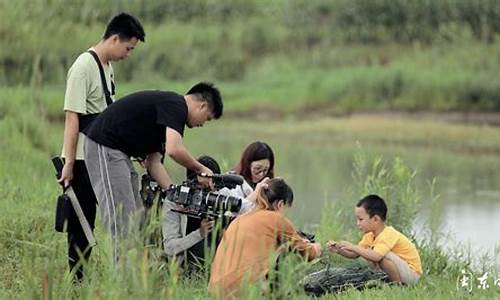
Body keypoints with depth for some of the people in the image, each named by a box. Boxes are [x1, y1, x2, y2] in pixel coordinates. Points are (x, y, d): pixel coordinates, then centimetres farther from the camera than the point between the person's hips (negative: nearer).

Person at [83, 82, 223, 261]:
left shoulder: (168, 105, 19)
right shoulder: (176, 106, -10)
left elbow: (153, 162, 16)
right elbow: (174, 150, -26)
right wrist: (200, 169, -10)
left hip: (117, 152, 10)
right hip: (104, 146, -10)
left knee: (136, 218, 11)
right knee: (122, 220, -11)